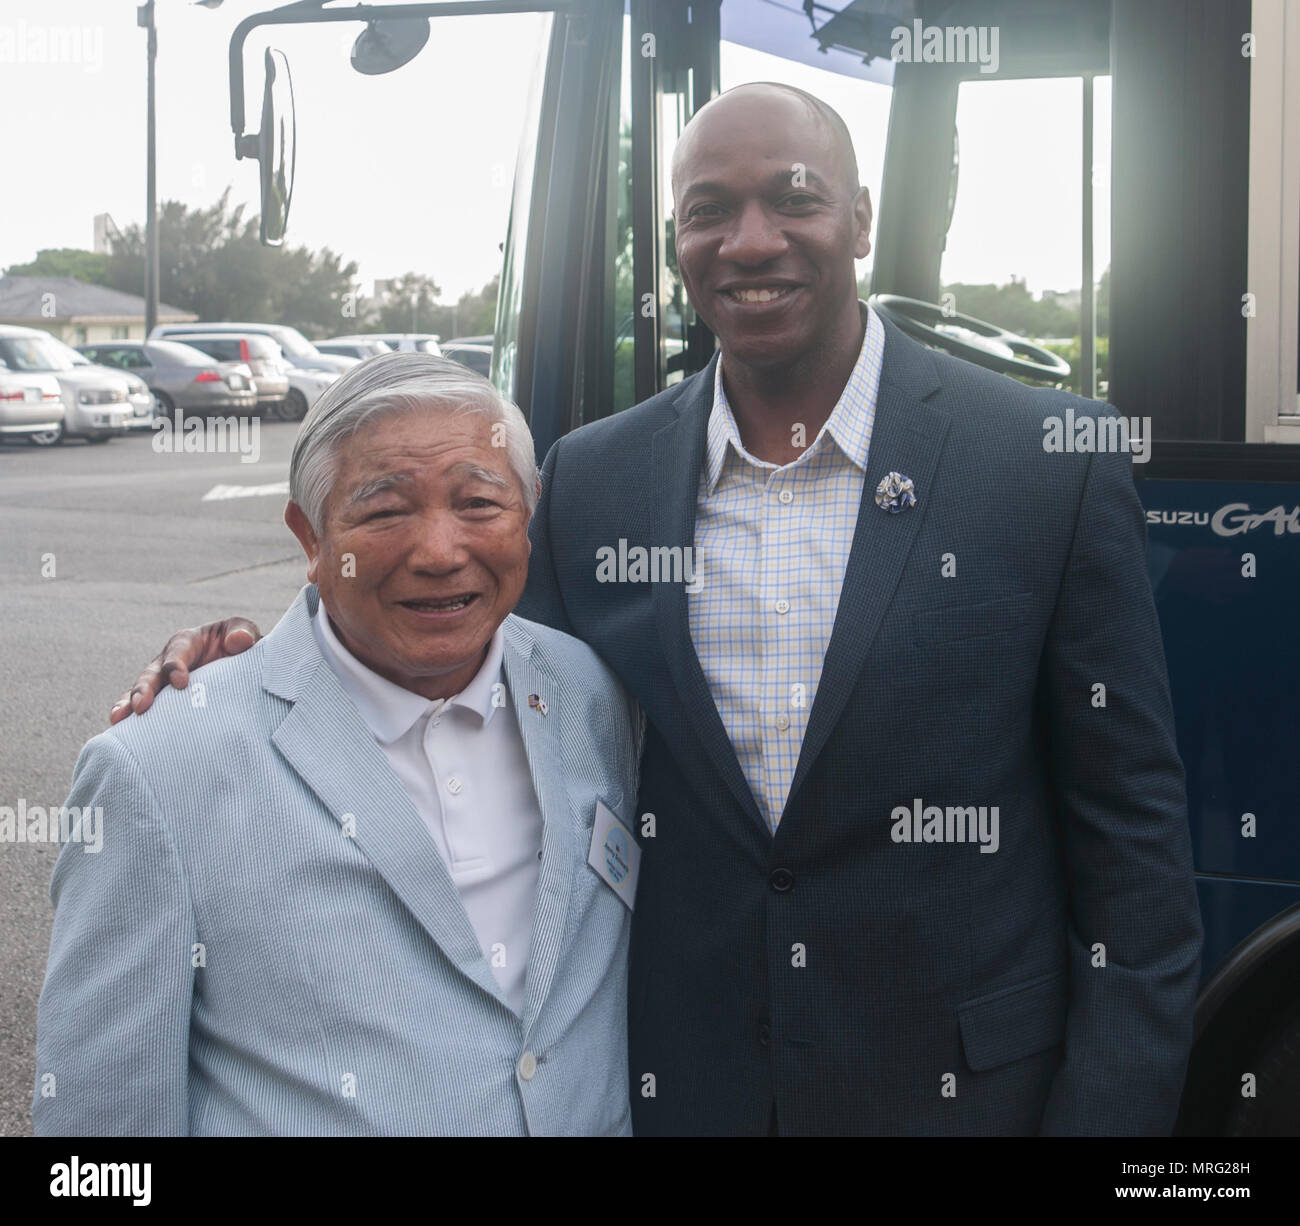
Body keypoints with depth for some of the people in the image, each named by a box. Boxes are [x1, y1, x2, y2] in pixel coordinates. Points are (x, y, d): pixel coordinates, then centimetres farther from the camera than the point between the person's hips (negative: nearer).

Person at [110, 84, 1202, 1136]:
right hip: (664, 1092, 3)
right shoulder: (589, 481, 1)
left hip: (965, 1095, -2)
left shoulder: (1050, 464, -9)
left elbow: (1132, 837, -7)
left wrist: (1105, 1115, -11)